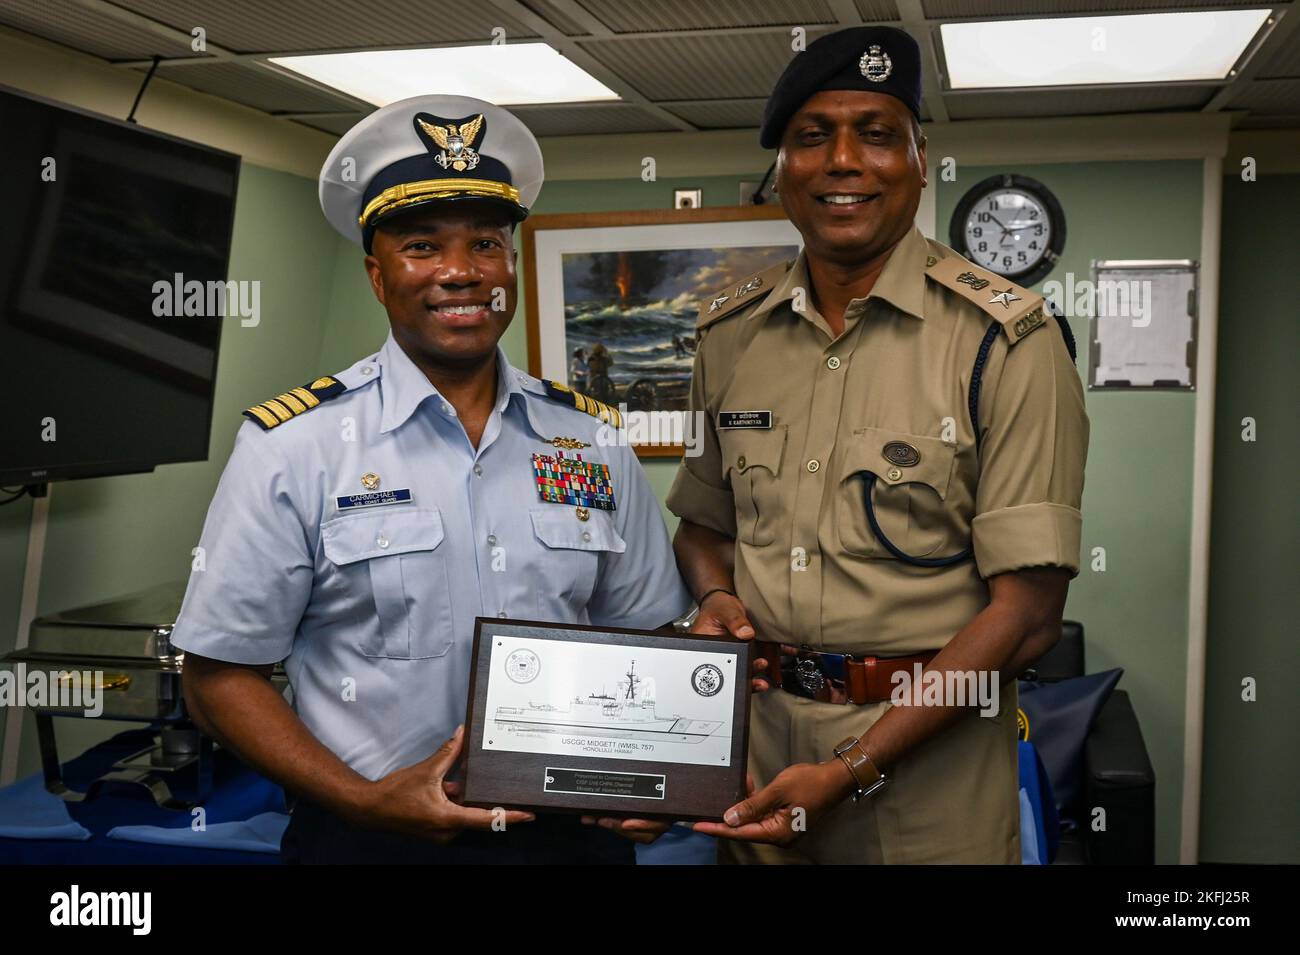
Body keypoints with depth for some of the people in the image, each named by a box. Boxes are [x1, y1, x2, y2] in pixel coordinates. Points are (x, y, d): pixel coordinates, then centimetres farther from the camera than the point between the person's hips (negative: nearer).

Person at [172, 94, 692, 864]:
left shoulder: (595, 439, 1)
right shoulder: (292, 446, -9)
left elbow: (643, 640, 9)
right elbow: (220, 676, -7)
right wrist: (364, 801, -18)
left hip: (572, 832, 3)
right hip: (374, 839, -3)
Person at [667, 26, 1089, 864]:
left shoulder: (1004, 340, -12)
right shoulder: (728, 333, 3)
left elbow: (1029, 608, -16)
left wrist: (852, 770, -20)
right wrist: (717, 598, -6)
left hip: (926, 746, -4)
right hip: (753, 731, 4)